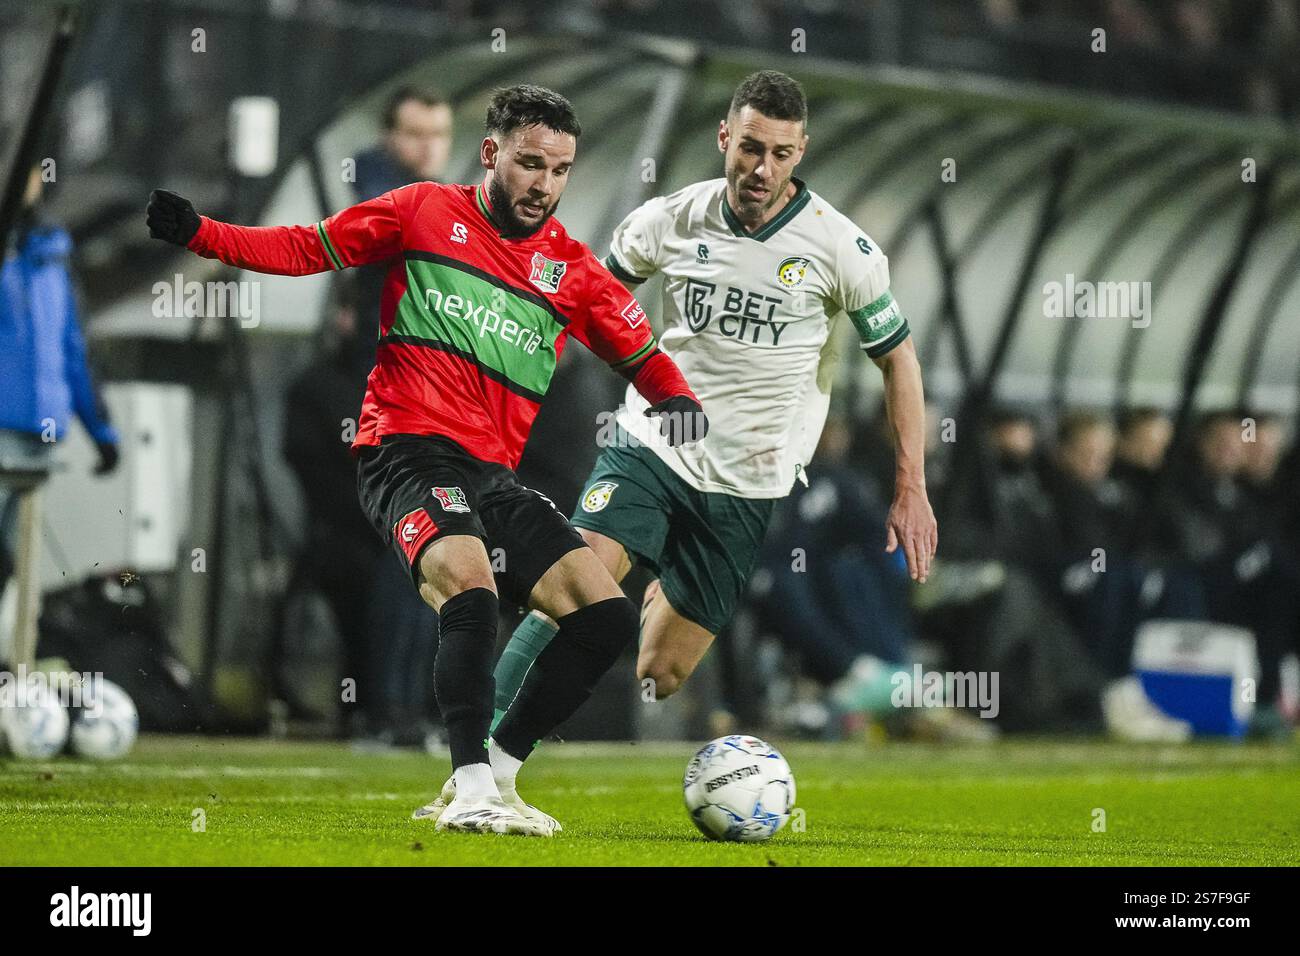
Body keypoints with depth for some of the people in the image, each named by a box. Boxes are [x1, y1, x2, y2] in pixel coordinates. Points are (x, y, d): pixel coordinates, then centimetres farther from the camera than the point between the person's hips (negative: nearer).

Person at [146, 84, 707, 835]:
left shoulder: (573, 271, 12)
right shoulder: (427, 212, 5)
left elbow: (642, 351, 18)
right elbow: (309, 249, 10)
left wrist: (677, 398, -5)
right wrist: (197, 233, 0)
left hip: (492, 475, 5)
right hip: (407, 454, -5)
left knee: (607, 614, -7)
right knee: (470, 583, -32)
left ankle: (496, 770, 5)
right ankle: (472, 792, -29)